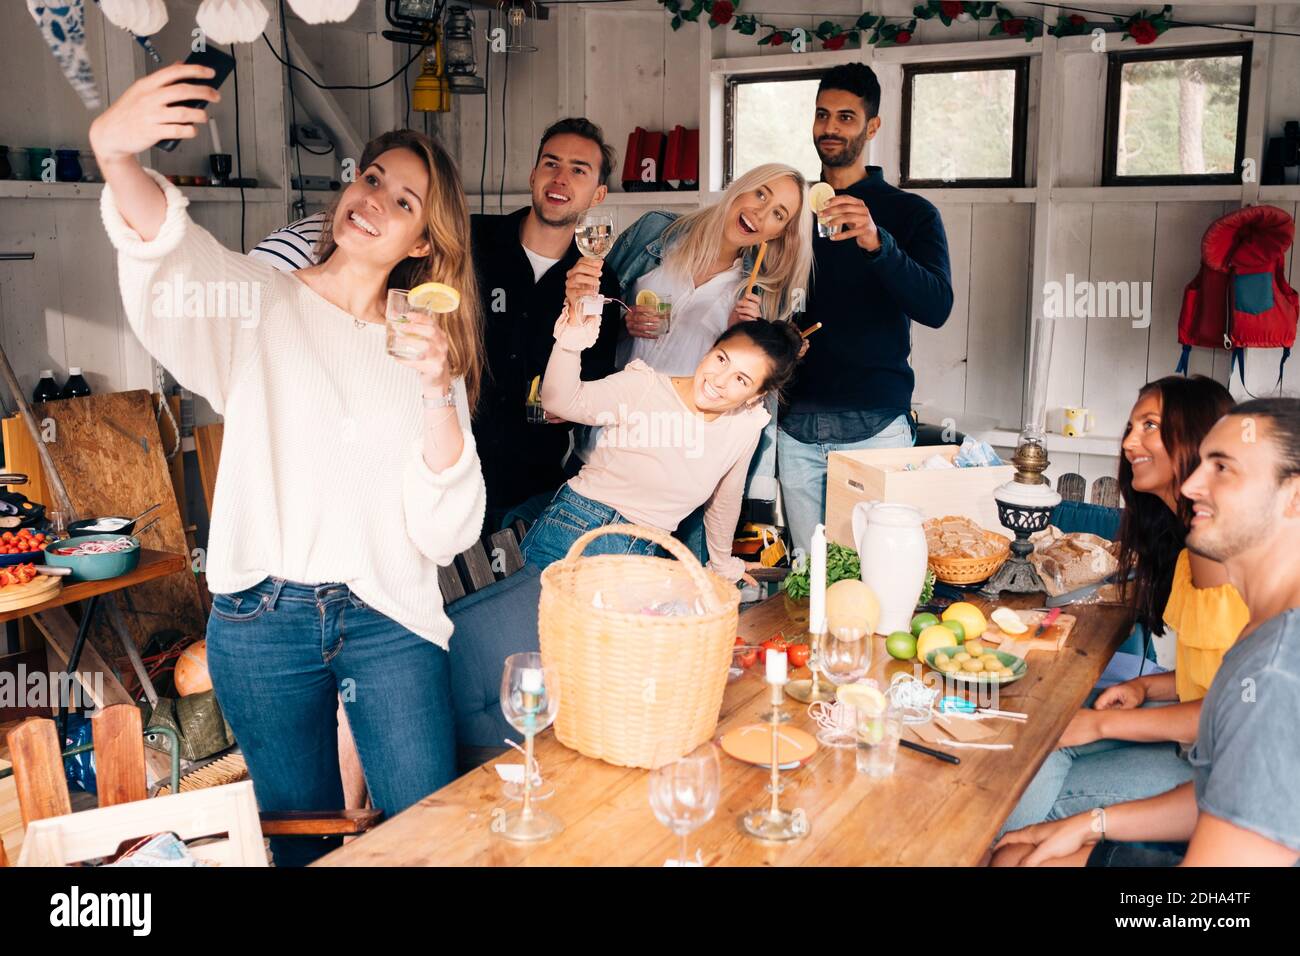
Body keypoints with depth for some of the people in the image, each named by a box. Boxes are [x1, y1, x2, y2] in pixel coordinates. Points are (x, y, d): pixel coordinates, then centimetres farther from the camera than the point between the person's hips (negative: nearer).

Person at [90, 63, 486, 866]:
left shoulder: (426, 345, 6)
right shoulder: (260, 304, 0)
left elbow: (445, 531, -2)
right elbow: (174, 258, -26)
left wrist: (437, 392, -16)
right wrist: (116, 152, -45)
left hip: (389, 617, 1)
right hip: (264, 619, -1)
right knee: (304, 837, 13)